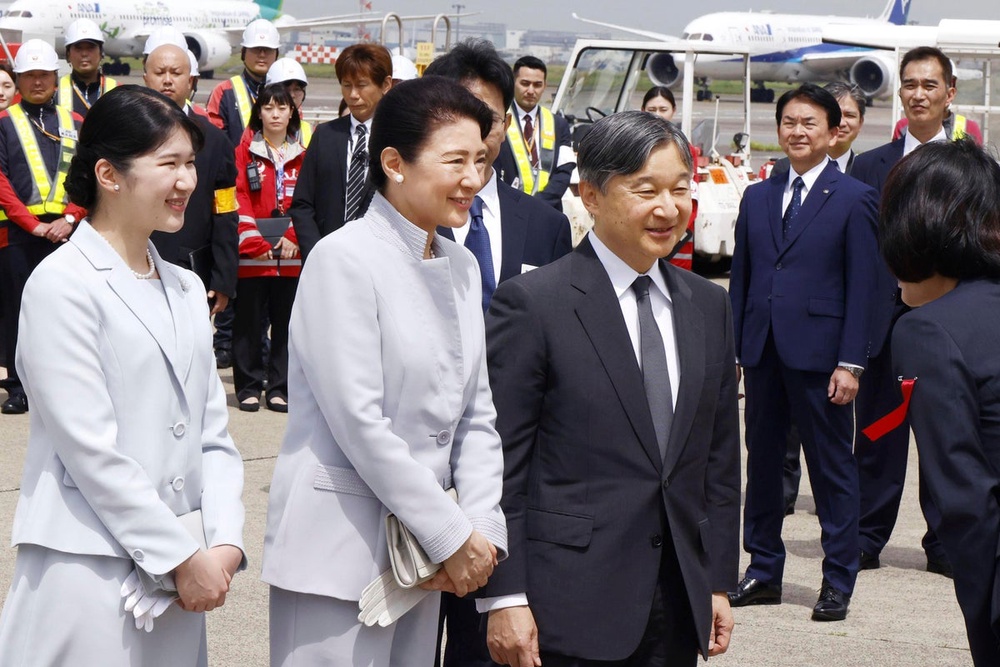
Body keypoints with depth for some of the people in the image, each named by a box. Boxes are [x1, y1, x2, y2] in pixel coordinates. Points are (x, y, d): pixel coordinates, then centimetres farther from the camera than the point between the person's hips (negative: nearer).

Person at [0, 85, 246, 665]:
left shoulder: (185, 288, 14)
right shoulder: (63, 284, -9)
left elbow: (213, 434, 11)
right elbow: (89, 448, -14)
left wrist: (224, 542, -4)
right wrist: (182, 557, -12)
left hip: (179, 577, 6)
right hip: (89, 573, -6)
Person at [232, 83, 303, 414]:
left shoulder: (302, 156, 9)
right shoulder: (245, 153, 3)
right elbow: (239, 200, -4)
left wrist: (293, 238, -9)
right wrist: (254, 243, -13)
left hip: (291, 255, 2)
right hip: (252, 255, -2)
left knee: (286, 322, 5)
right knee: (249, 322, 1)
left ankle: (280, 387, 12)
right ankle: (249, 387, 9)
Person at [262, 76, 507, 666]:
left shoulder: (461, 267, 11)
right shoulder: (344, 259, -12)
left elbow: (476, 417, 10)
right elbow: (359, 423, -17)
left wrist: (484, 530, -4)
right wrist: (452, 536, -13)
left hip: (421, 544, 7)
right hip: (340, 548, -7)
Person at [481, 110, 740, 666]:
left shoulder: (708, 306, 12)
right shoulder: (532, 303, -6)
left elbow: (721, 458, 15)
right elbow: (501, 467, -8)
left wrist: (719, 581, 12)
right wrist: (505, 598, -12)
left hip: (678, 607, 5)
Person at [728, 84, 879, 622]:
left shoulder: (853, 200, -2)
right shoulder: (757, 198, 12)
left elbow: (861, 288, -5)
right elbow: (741, 277, 13)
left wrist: (851, 362, -11)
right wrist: (729, 348, 7)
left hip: (818, 355, -5)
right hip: (762, 352, 5)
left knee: (831, 469, 2)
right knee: (762, 461, 11)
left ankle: (838, 582, 9)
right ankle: (764, 571, 22)